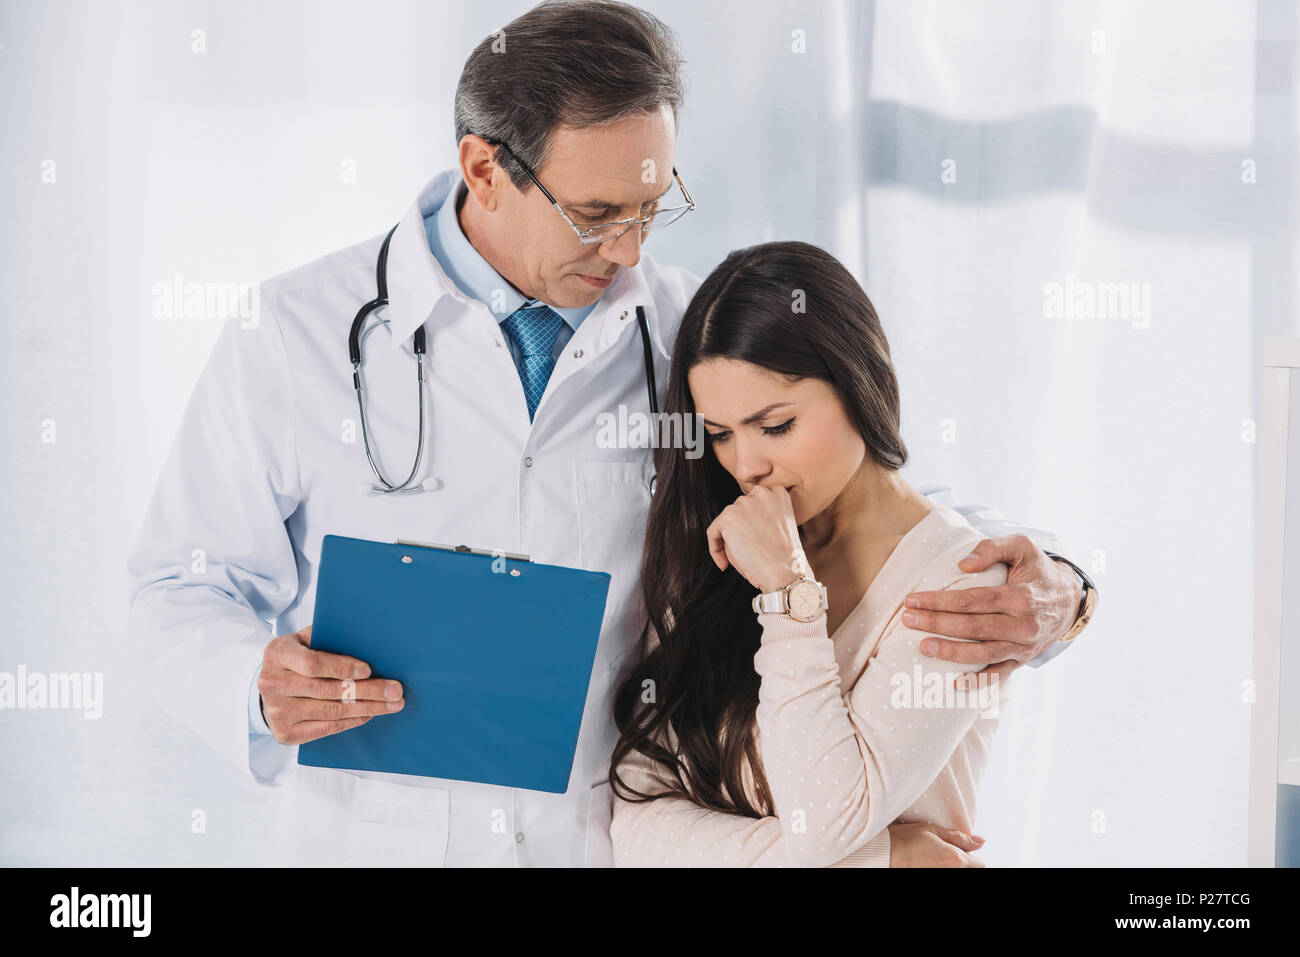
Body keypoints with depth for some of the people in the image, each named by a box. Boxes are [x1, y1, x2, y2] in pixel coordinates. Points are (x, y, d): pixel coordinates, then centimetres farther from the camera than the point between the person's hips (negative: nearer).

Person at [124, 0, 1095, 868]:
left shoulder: (695, 334, -1)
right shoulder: (295, 337, -6)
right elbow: (183, 590, -1)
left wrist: (1043, 590, -13)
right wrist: (255, 688, -23)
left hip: (609, 838, 2)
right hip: (368, 838, -1)